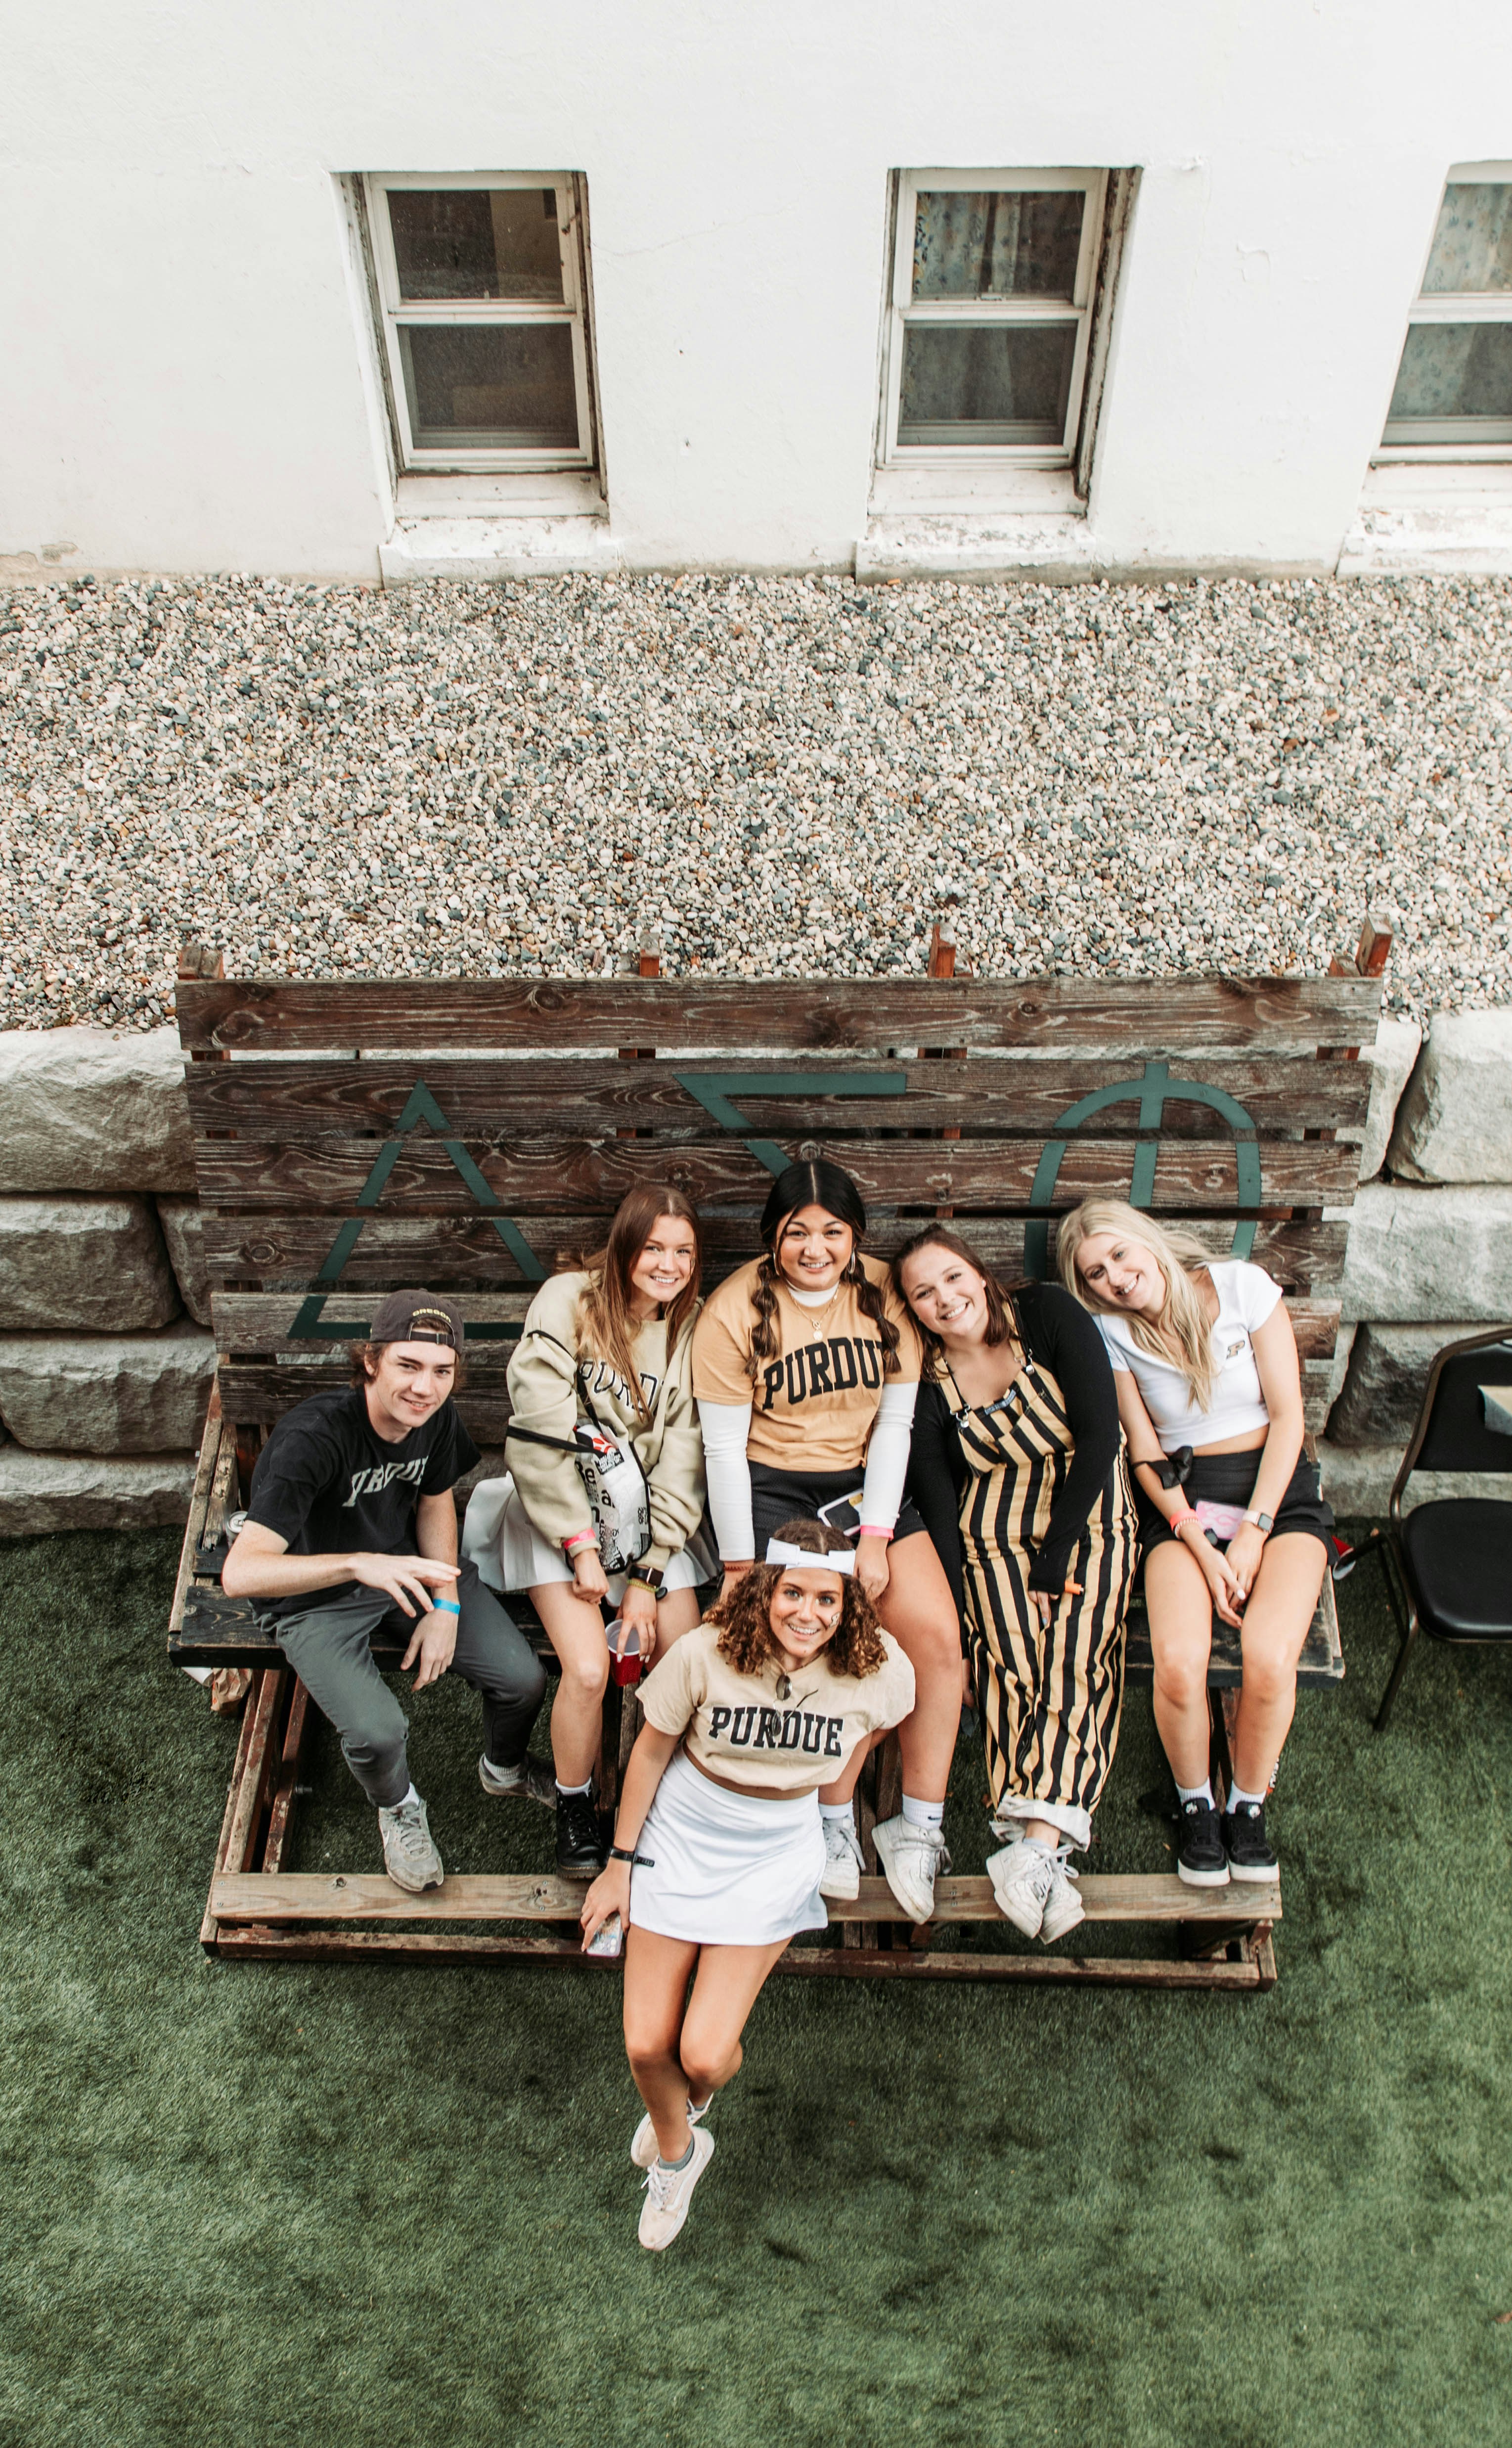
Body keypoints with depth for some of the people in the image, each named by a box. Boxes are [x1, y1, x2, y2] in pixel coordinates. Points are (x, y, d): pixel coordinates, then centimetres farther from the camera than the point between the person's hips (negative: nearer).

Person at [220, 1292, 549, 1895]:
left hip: (406, 1564, 5)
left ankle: (504, 1768, 29)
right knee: (377, 1731, -26)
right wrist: (359, 1564, -55)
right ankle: (398, 1809, 12)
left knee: (524, 1679, -8)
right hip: (316, 1595, -4)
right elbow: (239, 1573, -41)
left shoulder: (436, 1416, -15)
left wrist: (446, 1604, -6)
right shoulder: (312, 1437, -34)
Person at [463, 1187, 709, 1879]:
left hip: (644, 1511, 4)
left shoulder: (692, 1327, -1)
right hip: (559, 1510, -3)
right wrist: (582, 1547, -14)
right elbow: (540, 1436, -14)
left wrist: (648, 1573, -9)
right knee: (588, 1668, -19)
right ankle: (574, 1807, 9)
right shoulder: (568, 1302, -12)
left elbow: (683, 1457, -3)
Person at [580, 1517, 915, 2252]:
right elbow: (651, 1751, -6)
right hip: (680, 1833, 0)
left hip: (774, 1855, 0)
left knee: (704, 2053, -8)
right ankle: (675, 2151, 37)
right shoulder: (707, 1653, -23)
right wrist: (619, 1865, 2)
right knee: (645, 2047, 1)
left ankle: (692, 2100, 33)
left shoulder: (879, 1670, -20)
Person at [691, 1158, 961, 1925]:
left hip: (866, 1485, 4)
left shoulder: (885, 1296, -2)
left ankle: (919, 1826, 7)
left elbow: (895, 1423, 0)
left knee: (937, 1635, -12)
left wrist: (877, 1536, -7)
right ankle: (836, 1821, 7)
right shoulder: (735, 1311, -11)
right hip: (772, 1491, -3)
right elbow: (724, 1449, -8)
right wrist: (739, 1567, -8)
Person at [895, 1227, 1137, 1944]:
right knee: (1011, 1657, -21)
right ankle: (1046, 1855, -21)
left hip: (1087, 1514, 0)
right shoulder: (924, 1383, -4)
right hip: (993, 1529, 1)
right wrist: (958, 1615, -15)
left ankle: (1034, 1847, -25)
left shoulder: (1048, 1314, -9)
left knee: (1074, 1657, -20)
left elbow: (1099, 1434, -12)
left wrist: (1055, 1556, -14)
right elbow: (938, 1506, -4)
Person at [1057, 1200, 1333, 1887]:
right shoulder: (1111, 1333, 0)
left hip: (1276, 1487, 0)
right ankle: (1195, 1803, 5)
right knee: (1178, 1664, -26)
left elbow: (1287, 1417, -3)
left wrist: (1253, 1532, -11)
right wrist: (1201, 1546, -13)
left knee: (1269, 1661, -26)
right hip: (1182, 1499, 1)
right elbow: (1146, 1455, 1)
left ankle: (1249, 1805, 4)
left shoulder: (1243, 1285, -4)